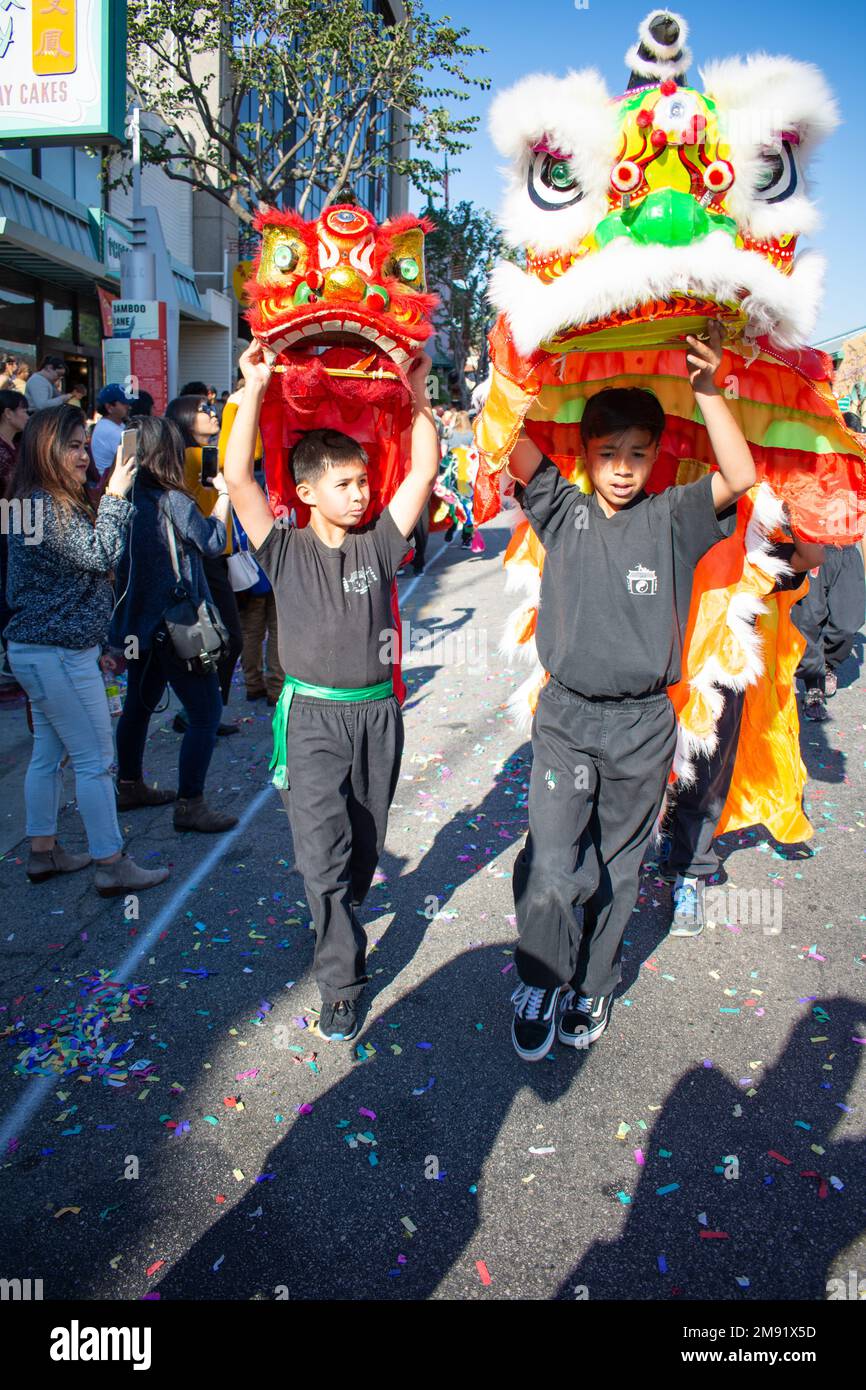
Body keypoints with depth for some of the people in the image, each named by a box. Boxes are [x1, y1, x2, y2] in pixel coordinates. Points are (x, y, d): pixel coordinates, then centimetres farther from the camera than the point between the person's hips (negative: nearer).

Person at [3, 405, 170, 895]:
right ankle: (112, 865, 2)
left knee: (48, 753, 16)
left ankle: (44, 852, 27)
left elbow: (88, 562, 20)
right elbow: (99, 555, -22)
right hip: (59, 655, -11)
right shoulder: (47, 507, -19)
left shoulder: (48, 503, 14)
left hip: (42, 649, 11)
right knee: (96, 760, -5)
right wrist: (115, 496, -17)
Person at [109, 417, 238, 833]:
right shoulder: (172, 501, -18)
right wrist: (224, 493, 7)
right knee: (206, 710, -2)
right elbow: (213, 542, -3)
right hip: (175, 624, -8)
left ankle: (129, 786, 35)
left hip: (137, 621, 9)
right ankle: (190, 805, -1)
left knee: (139, 703, 22)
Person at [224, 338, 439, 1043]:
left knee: (366, 844, 16)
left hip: (378, 713, 3)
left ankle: (337, 924, 42)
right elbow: (238, 477, -15)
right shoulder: (286, 550, -4)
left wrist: (418, 394, -8)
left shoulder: (379, 544, 3)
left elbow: (424, 471, -2)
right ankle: (342, 981, 1)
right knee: (324, 851, -10)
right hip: (313, 716, -3)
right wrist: (255, 389, -16)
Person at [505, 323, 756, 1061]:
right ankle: (539, 986, 17)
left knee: (616, 870, 14)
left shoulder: (672, 519, -1)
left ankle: (591, 987, 35)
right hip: (566, 718, -1)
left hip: (643, 728, 1)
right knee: (550, 870, -8)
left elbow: (740, 476, -15)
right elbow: (516, 446, -10)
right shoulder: (563, 511, 0)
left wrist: (706, 388, -21)